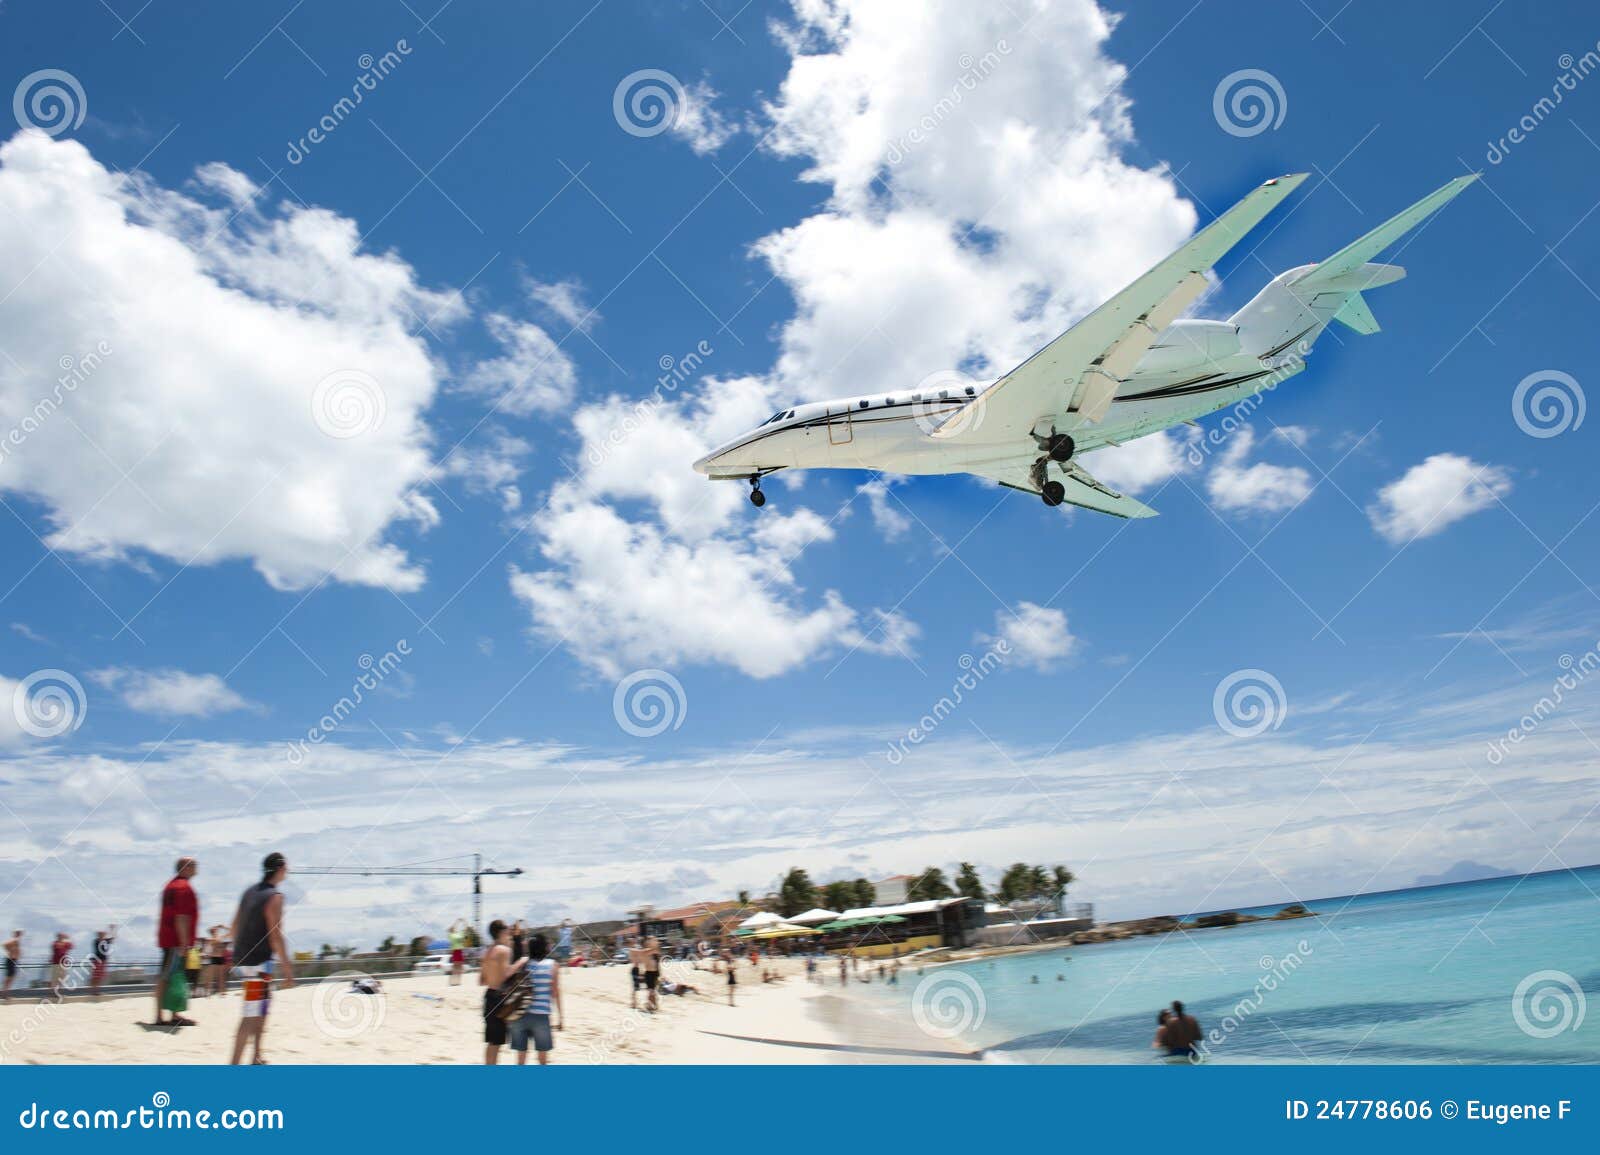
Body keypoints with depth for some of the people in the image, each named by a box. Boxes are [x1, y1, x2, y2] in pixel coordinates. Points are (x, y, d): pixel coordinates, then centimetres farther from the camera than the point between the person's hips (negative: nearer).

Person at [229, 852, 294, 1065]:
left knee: (263, 1008, 21)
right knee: (251, 1015, -8)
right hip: (260, 962, -9)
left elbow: (234, 930, 15)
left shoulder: (249, 892, 11)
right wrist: (287, 969, -16)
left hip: (245, 958, 9)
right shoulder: (275, 896, -15)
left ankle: (256, 1059, 26)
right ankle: (235, 1064, -10)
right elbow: (275, 936, -19)